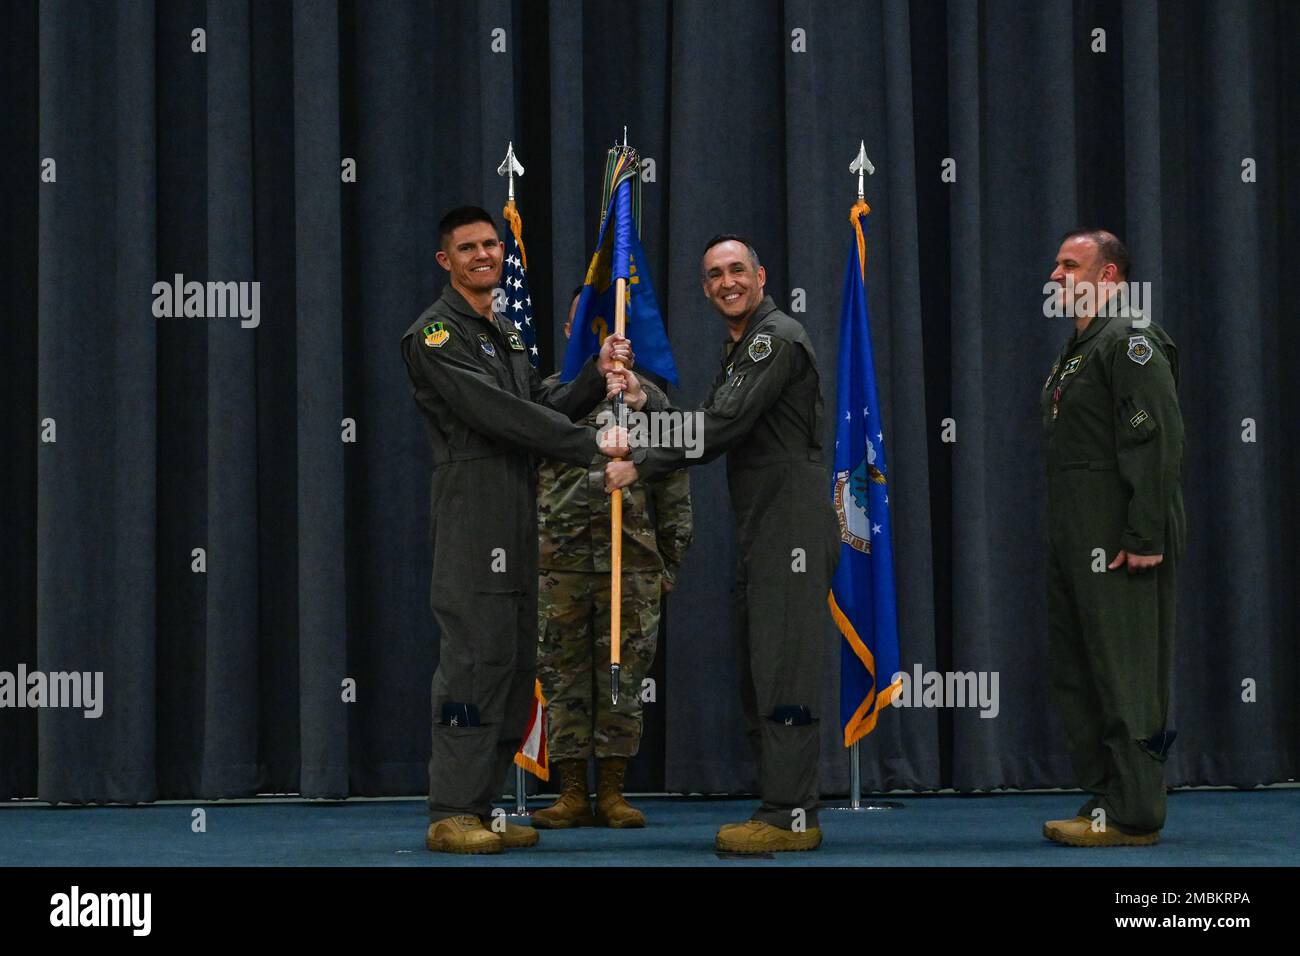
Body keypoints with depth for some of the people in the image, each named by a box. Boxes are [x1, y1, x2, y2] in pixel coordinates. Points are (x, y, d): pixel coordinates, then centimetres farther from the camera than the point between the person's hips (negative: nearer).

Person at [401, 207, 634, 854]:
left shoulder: (504, 335, 23)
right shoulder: (435, 334, -6)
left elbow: (542, 409, 17)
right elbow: (498, 413, -17)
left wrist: (596, 376, 1)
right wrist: (591, 446, -18)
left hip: (515, 520, 9)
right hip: (471, 515, -9)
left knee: (514, 664, 8)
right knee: (477, 657, -12)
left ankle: (479, 807, 14)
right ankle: (450, 814, -8)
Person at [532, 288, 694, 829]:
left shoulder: (647, 399, 9)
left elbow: (673, 488, 10)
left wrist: (671, 563, 5)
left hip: (631, 564, 0)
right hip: (560, 563, 0)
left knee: (623, 678, 2)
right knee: (564, 678, 2)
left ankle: (612, 794, 9)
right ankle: (572, 794, 8)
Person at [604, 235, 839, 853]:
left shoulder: (778, 336, -10)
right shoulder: (738, 351, 23)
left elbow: (725, 426, -18)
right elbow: (710, 435, 19)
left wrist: (641, 466, -13)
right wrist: (646, 402, 5)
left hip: (792, 522, -10)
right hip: (758, 532, 10)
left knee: (783, 670, -11)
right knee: (758, 678, 11)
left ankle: (789, 817, -11)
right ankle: (783, 808, 17)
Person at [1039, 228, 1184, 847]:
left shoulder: (1131, 342, -11)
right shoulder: (1078, 349, 21)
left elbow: (1158, 443, -19)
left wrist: (1144, 538, -23)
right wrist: (1062, 540, 19)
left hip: (1121, 545, -11)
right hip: (1076, 541, 11)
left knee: (1126, 676, -8)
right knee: (1077, 675, 12)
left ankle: (1133, 815, -4)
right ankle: (1103, 801, 19)